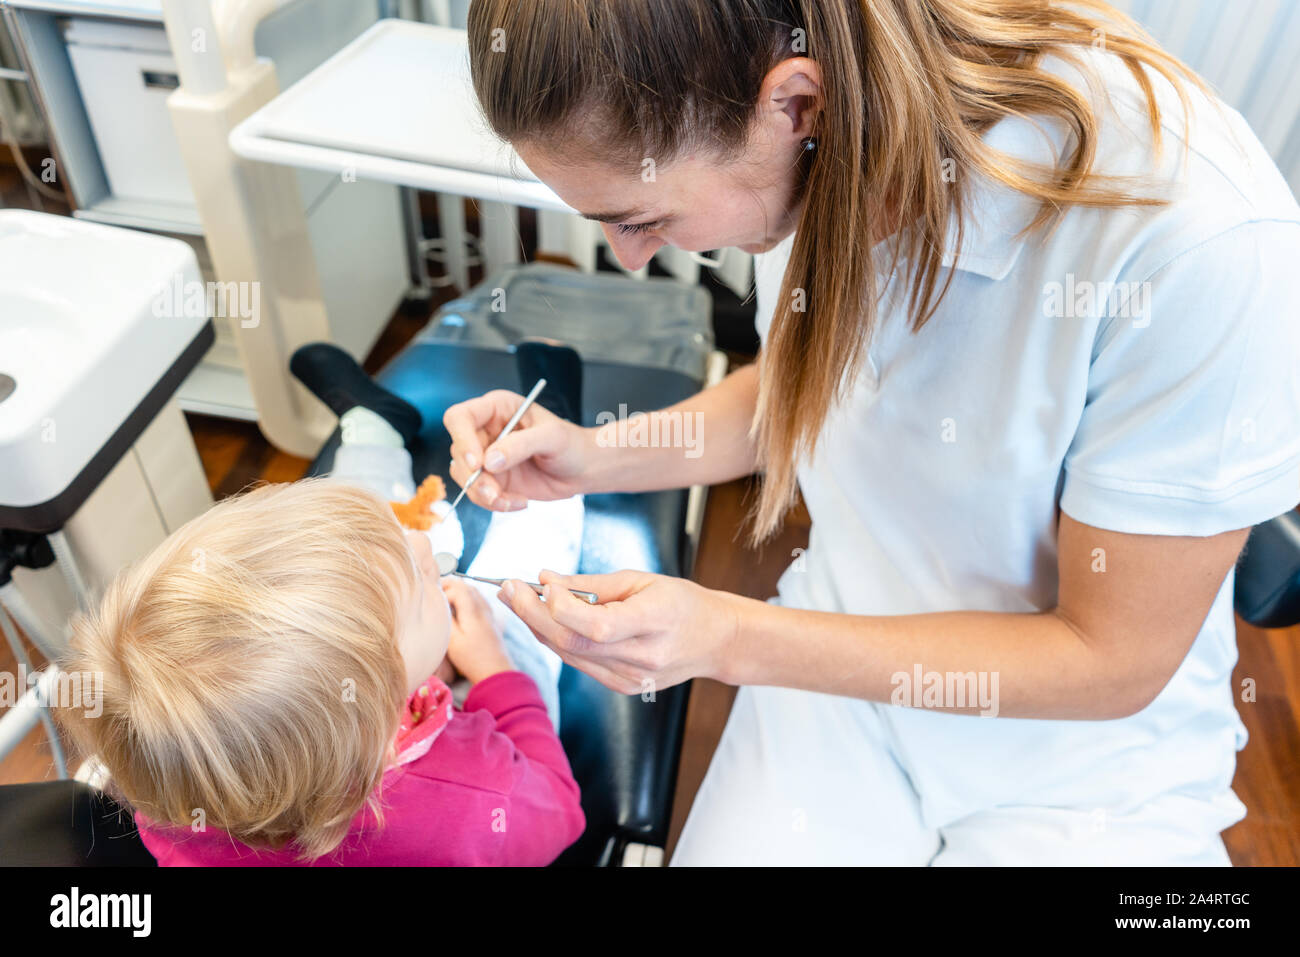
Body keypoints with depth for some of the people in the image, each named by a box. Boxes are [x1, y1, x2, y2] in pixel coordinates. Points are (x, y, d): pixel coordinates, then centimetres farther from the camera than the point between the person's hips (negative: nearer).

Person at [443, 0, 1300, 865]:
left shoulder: (1202, 240, -32)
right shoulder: (819, 150, -13)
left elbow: (1113, 660, -19)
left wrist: (731, 638, -25)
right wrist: (596, 456, -10)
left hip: (1083, 754, -3)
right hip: (850, 660, 4)